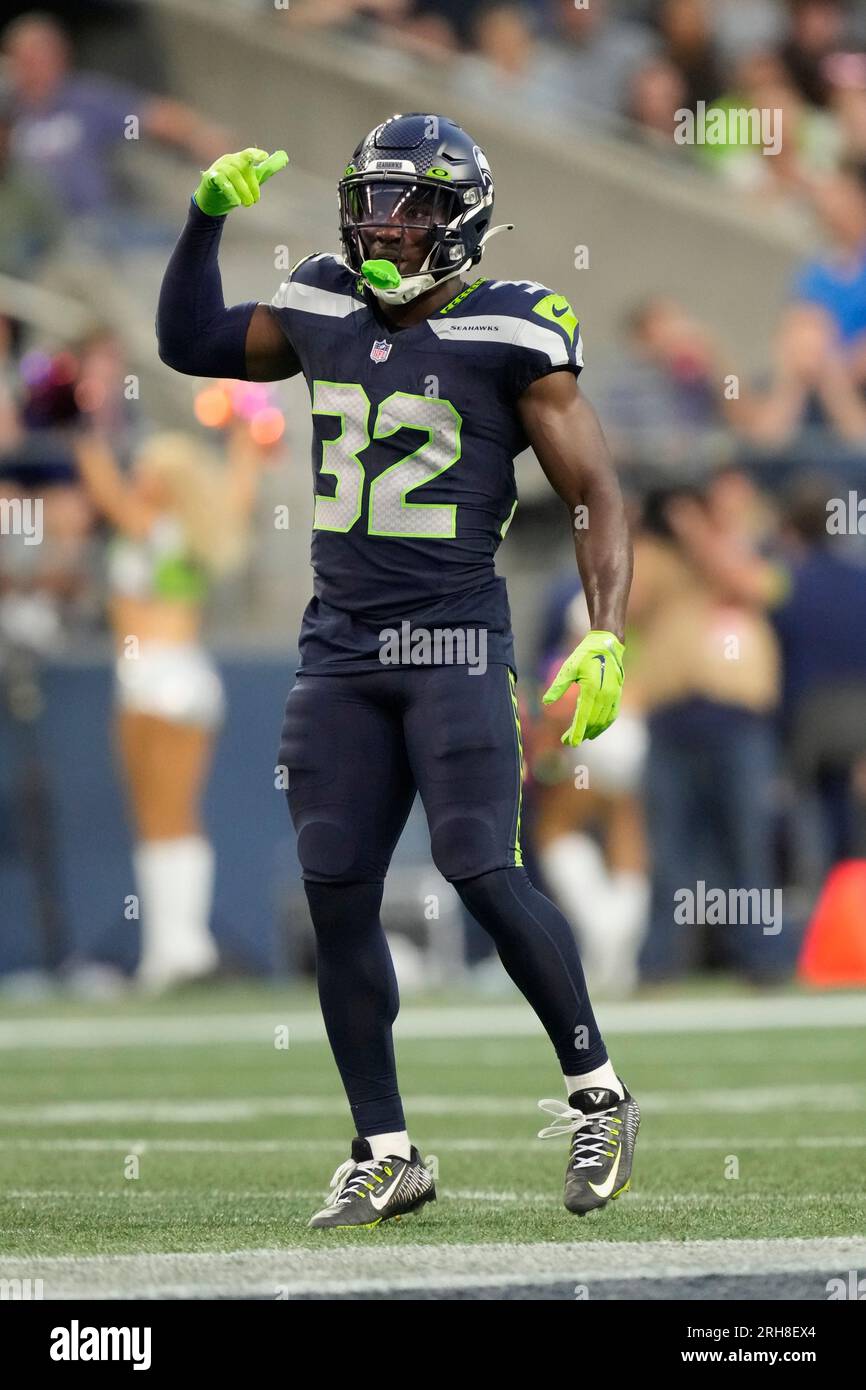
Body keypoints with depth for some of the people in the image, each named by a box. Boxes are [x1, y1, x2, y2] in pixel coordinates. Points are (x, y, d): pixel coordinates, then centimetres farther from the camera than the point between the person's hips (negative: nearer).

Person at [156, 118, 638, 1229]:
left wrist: (607, 640, -16)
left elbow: (597, 498, -4)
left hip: (454, 637, -5)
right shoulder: (325, 314, 10)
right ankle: (385, 1153, 9)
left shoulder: (510, 336, -6)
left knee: (482, 871, -16)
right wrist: (208, 213, 14)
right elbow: (190, 343, 26)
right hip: (340, 643, 5)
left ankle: (597, 1094, 2)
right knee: (338, 896, 1)